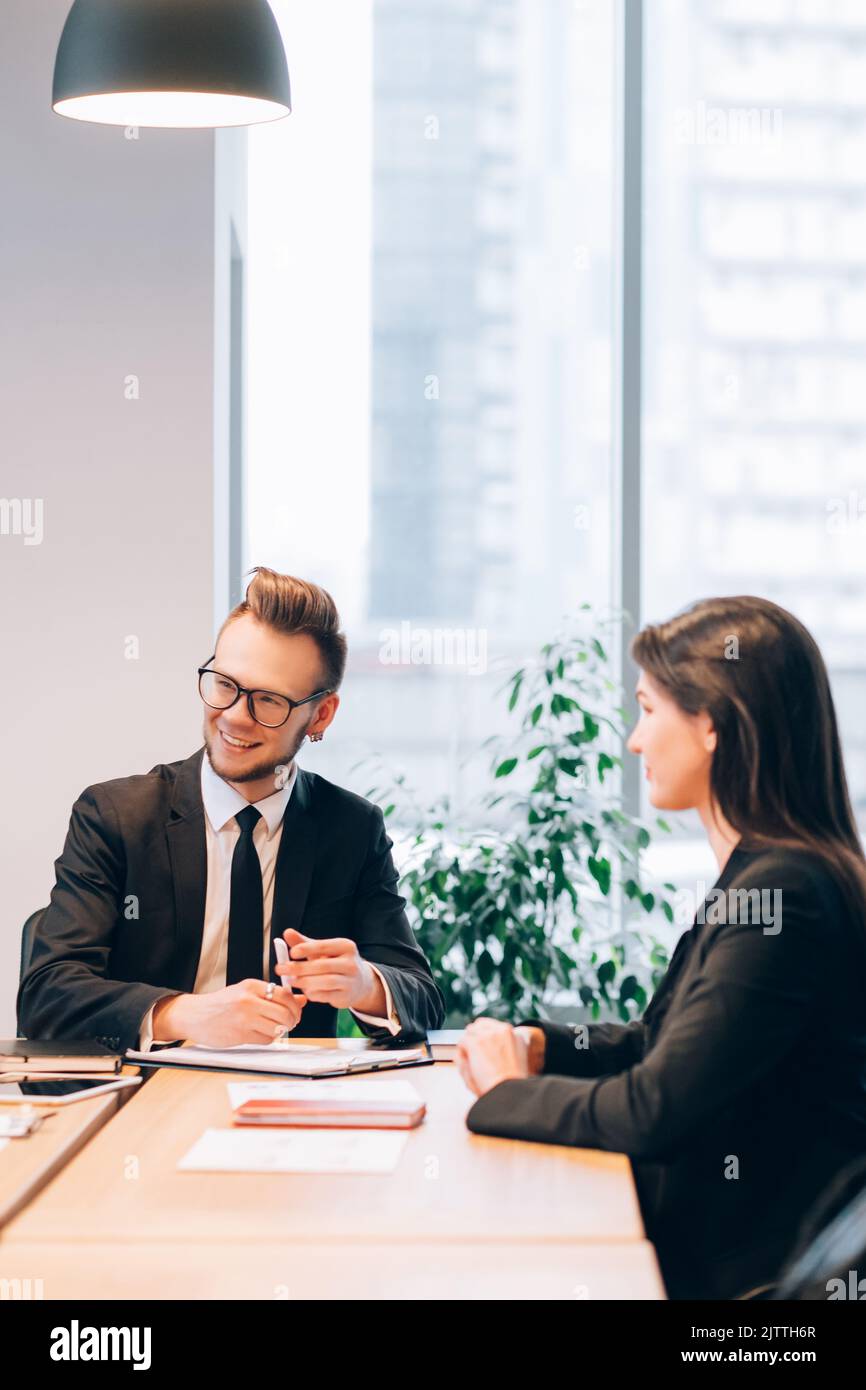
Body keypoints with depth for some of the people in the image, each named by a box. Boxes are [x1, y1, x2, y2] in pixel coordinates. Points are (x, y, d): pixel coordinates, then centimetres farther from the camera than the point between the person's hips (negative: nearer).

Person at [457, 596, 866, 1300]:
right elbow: (668, 1043, 22)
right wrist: (538, 1045, 7)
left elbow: (656, 1110, -22)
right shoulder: (764, 873, 11)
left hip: (743, 1269, -9)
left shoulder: (784, 889, -21)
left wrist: (509, 1089, -5)